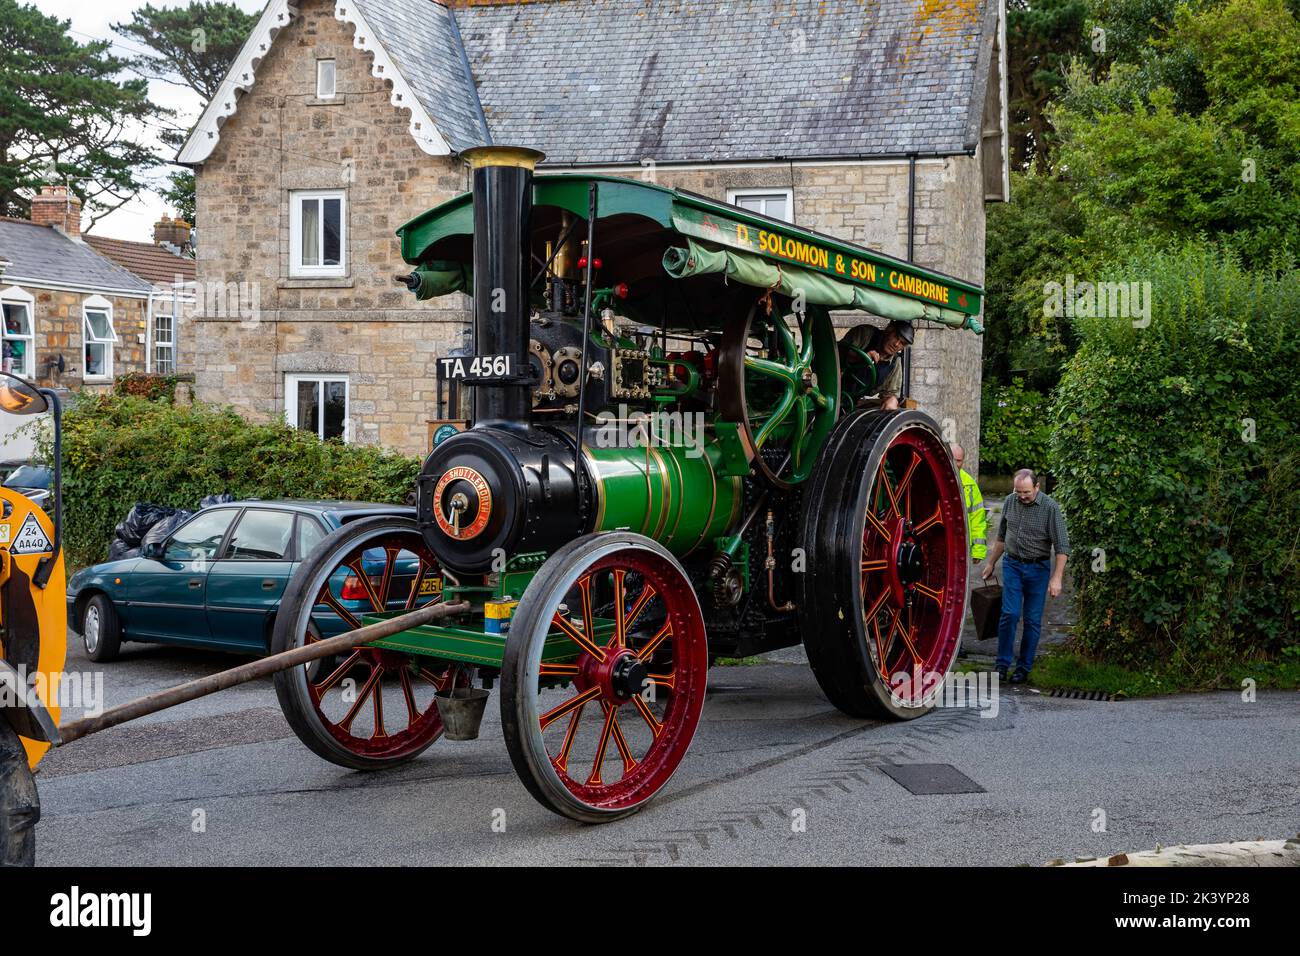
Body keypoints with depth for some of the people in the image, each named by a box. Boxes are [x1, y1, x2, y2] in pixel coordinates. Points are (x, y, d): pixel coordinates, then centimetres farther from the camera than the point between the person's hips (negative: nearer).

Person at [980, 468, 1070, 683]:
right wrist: (991, 563, 18)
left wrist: (1056, 578, -17)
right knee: (1009, 614, -7)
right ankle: (1002, 663, 3)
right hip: (1012, 565, 3)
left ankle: (1024, 668, 12)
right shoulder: (1010, 502, 1)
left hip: (1038, 568, -2)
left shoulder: (1050, 508, -12)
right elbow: (1001, 536, 15)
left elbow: (1062, 546, -11)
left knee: (1032, 620, 2)